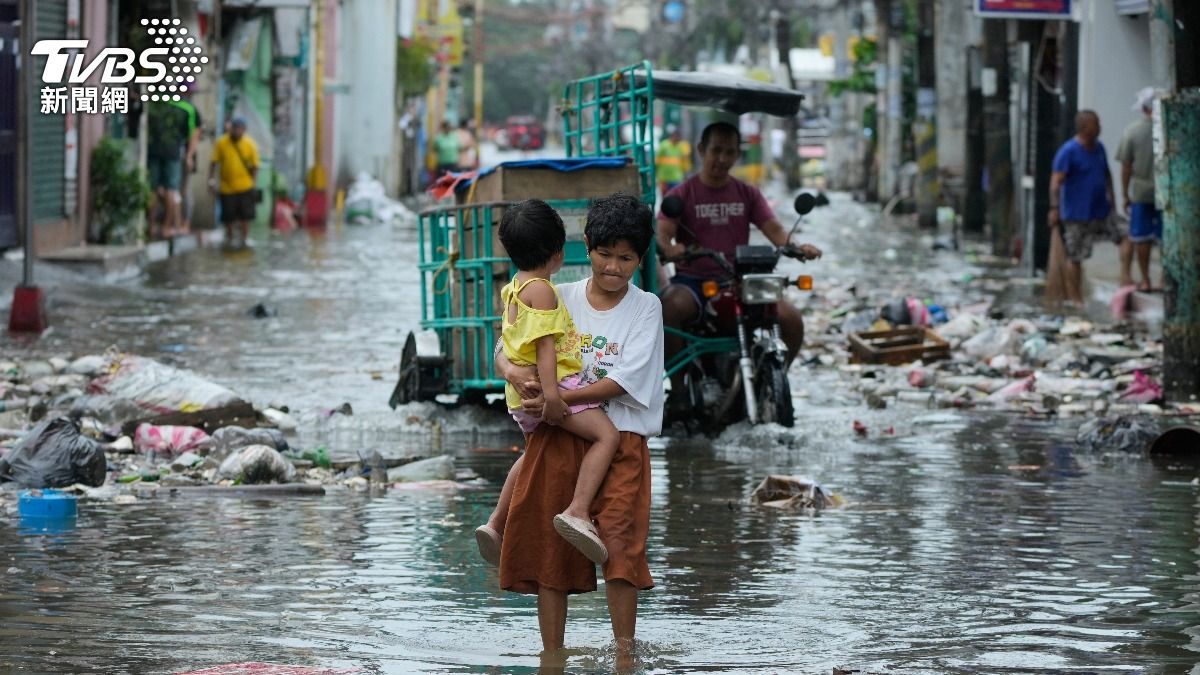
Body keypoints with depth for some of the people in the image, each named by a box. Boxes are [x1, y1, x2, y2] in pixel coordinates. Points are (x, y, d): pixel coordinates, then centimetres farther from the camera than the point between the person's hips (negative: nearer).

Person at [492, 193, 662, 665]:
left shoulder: (645, 308, 1)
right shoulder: (560, 299, 8)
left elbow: (623, 382, -9)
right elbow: (504, 353, 7)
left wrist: (557, 399, -17)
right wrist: (513, 372, -17)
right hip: (555, 439, 3)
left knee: (619, 546, -13)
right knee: (548, 550, 4)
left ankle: (624, 654, -5)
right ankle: (551, 657, 12)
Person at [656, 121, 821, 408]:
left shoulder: (747, 194, 15)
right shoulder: (682, 195, 5)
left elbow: (773, 228, 4)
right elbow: (663, 233, -9)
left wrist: (796, 246, -19)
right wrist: (670, 249, -35)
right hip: (693, 281, -3)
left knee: (792, 319, -21)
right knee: (669, 308, -38)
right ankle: (678, 389, -24)